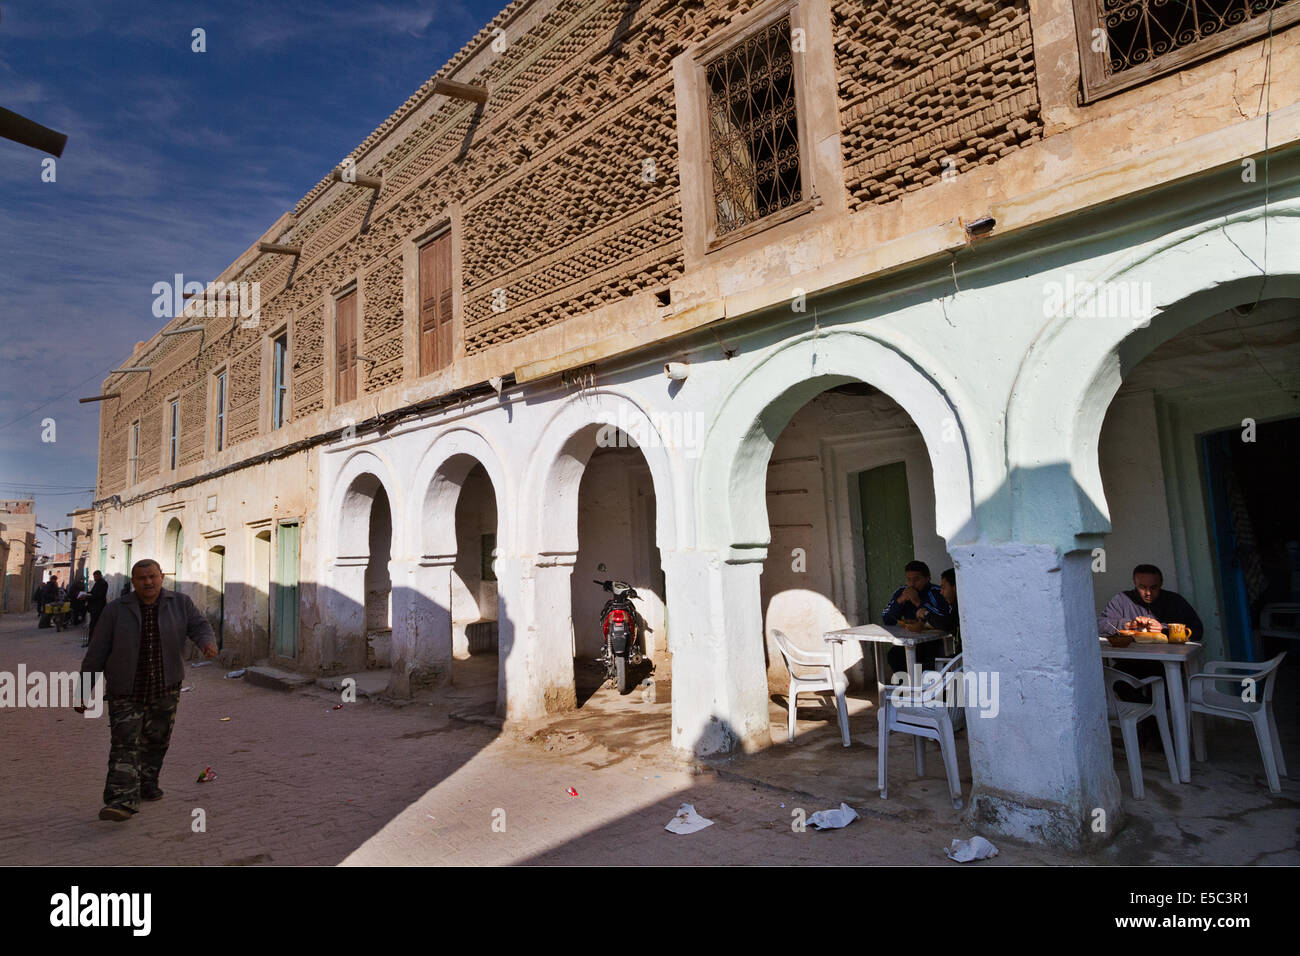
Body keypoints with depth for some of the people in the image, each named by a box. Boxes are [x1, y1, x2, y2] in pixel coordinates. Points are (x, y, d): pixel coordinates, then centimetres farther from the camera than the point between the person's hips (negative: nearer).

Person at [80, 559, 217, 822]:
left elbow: (199, 625, -1)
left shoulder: (180, 604, 3)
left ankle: (147, 783, 33)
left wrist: (208, 641, -26)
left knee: (156, 740, 14)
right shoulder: (116, 610, -1)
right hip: (126, 692, -2)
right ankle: (122, 800, -13)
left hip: (165, 689, 2)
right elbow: (96, 652, 2)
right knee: (125, 744, -10)